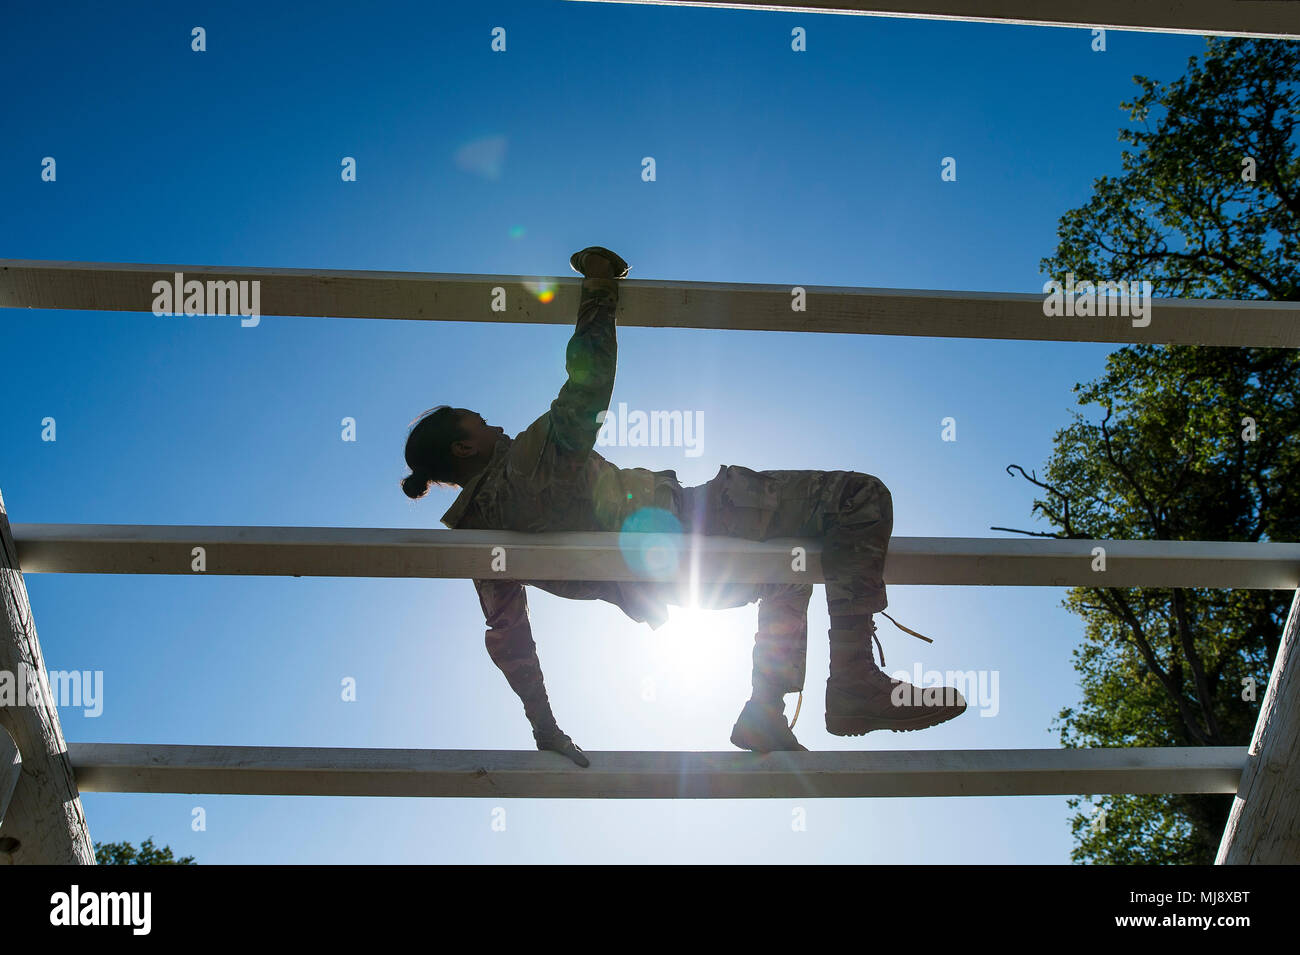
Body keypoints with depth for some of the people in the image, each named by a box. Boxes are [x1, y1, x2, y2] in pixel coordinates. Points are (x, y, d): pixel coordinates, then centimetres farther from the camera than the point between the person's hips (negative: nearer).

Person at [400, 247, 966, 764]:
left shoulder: (476, 531, 7)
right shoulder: (526, 460, -17)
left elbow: (506, 635, 10)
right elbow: (589, 381, -18)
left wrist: (543, 725, 17)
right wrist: (600, 289, -2)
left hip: (649, 584, 10)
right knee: (861, 498, -7)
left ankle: (765, 714, 22)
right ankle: (855, 686, -9)